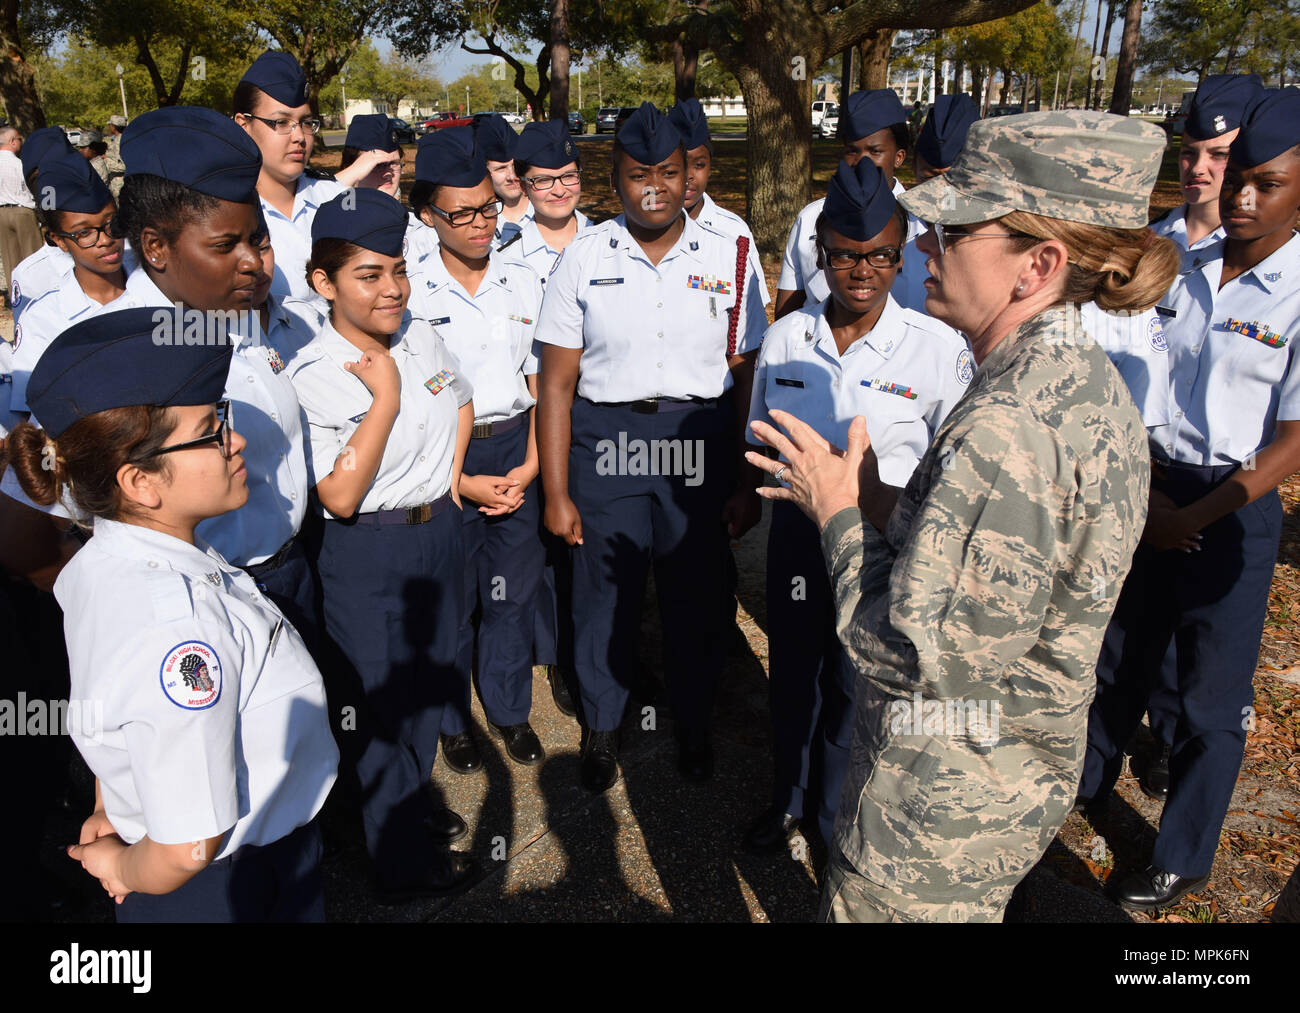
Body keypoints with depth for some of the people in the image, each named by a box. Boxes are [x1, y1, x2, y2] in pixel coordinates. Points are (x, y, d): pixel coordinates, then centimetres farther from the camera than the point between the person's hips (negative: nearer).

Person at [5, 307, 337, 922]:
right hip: (238, 890, -7)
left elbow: (106, 715, 9)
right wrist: (121, 866, -9)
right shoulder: (180, 626, -36)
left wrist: (110, 813, 21)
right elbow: (188, 850, -29)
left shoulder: (101, 562, -8)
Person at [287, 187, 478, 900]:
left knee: (432, 679, 22)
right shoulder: (314, 377, -20)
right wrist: (387, 398, -24)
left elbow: (460, 399, 21)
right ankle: (405, 862, 29)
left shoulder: (420, 336, 0)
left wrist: (451, 470, 7)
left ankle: (413, 804, 47)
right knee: (383, 701, 9)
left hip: (440, 531, 7)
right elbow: (340, 497, -26)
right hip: (368, 555, -6)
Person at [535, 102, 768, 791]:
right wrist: (556, 494, -4)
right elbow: (556, 384, -1)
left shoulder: (727, 259, 3)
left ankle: (693, 724, 38)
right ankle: (602, 726, 36)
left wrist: (747, 483, 1)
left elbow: (747, 378, 4)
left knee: (698, 595, 11)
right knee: (604, 593, 10)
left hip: (701, 449, 1)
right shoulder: (583, 258, 0)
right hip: (605, 444, 0)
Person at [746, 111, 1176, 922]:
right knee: (972, 909, 29)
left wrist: (840, 516, -17)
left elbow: (920, 661, -28)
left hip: (940, 812, -9)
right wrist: (874, 505, 0)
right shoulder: (1088, 383, 1)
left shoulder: (1006, 427, -31)